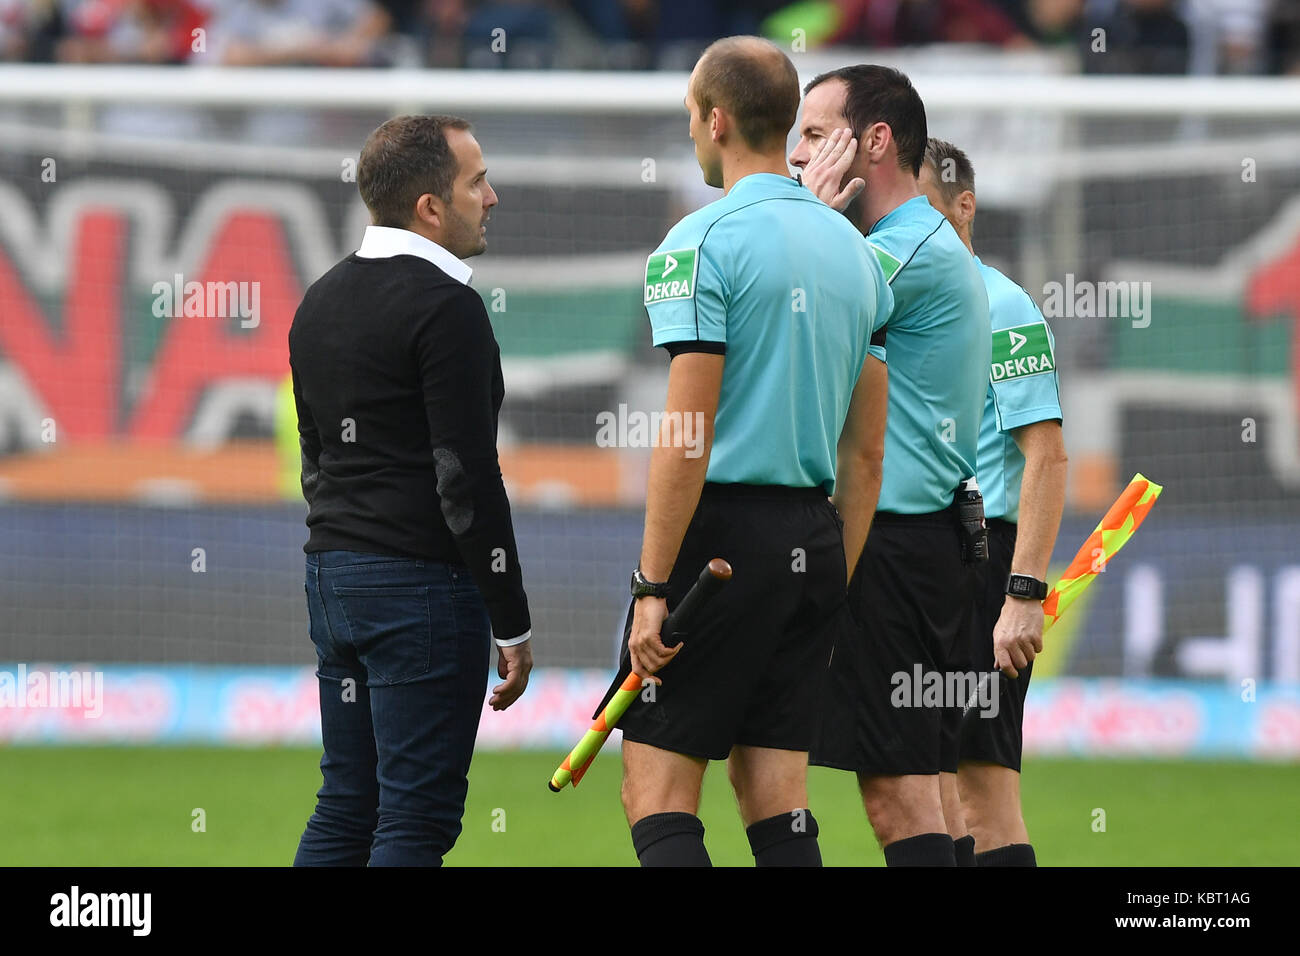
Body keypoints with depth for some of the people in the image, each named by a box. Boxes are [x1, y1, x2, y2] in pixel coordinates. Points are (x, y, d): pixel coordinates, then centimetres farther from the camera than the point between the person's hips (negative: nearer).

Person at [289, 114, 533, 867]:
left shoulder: (321, 301, 14)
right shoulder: (443, 305, -13)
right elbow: (468, 477, -16)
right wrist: (513, 624, -12)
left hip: (332, 577, 9)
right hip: (421, 580, -9)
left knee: (344, 810, 12)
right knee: (417, 819, -6)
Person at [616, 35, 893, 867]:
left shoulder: (704, 243, -10)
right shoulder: (853, 250, 13)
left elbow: (688, 440, -15)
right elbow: (866, 451, 14)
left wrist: (654, 587, -13)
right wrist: (836, 592, 19)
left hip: (722, 527, -7)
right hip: (815, 540, 7)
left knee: (657, 794, -4)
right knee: (776, 797, 8)